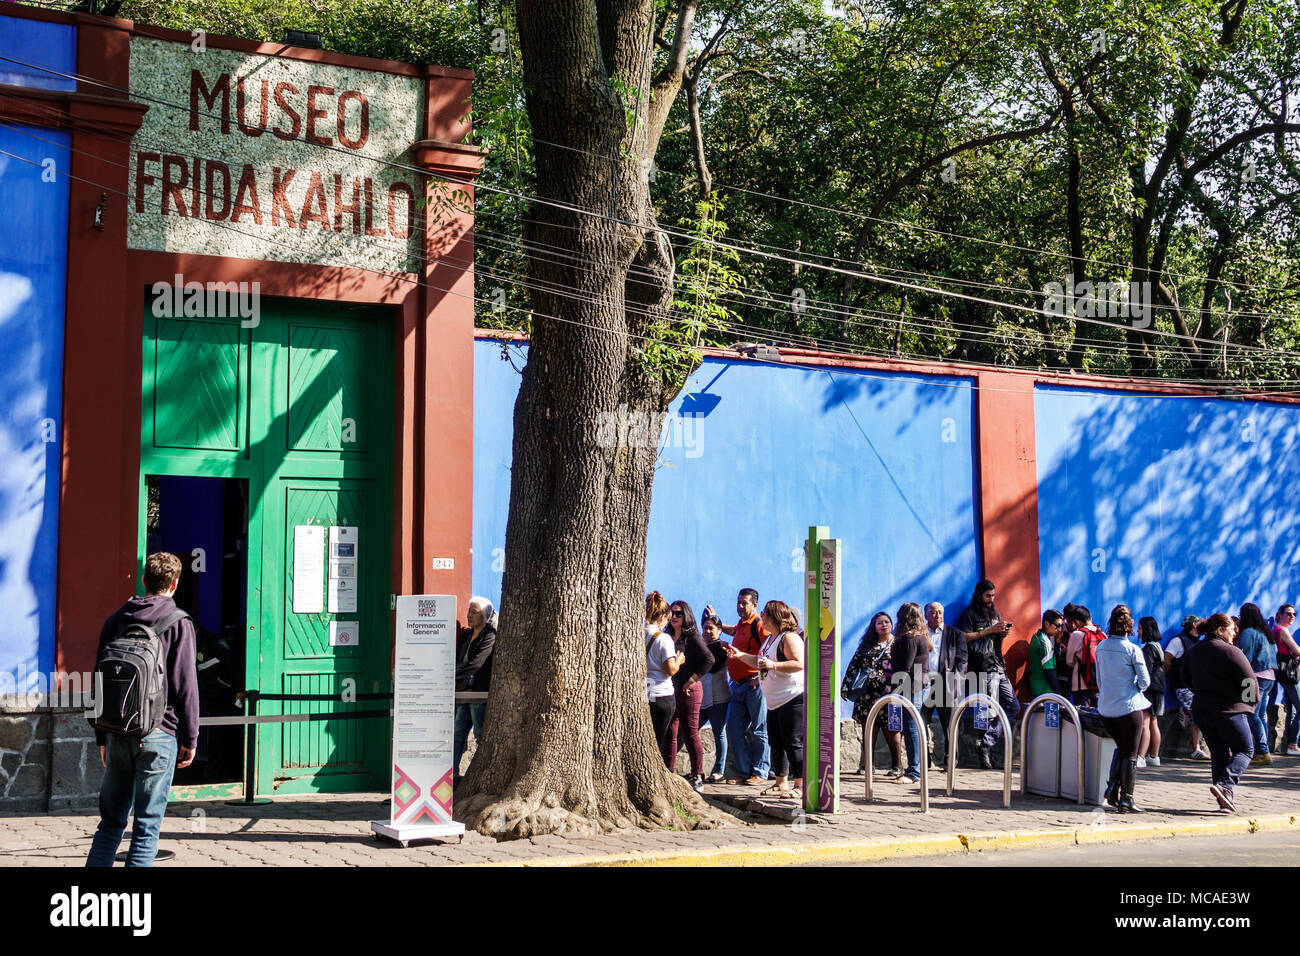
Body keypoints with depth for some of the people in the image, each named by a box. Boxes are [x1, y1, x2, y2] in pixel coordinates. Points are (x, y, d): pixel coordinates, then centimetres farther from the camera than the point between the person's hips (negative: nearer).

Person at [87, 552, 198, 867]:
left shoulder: (116, 620, 11)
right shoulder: (179, 623, -4)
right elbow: (185, 685, -7)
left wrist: (103, 737, 19)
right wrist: (190, 739, 0)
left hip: (118, 733, 4)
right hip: (159, 735, -4)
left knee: (111, 821, 11)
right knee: (147, 824, 1)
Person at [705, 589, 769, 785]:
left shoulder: (759, 625, -10)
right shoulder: (741, 625, 17)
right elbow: (732, 630, 44)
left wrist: (761, 676, -20)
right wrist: (714, 620, 42)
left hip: (754, 685, -9)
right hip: (738, 686, 9)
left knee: (759, 731, -2)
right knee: (734, 730, 8)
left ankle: (760, 773, 2)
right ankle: (744, 772, 13)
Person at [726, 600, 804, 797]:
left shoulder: (789, 637, -13)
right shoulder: (769, 639, 18)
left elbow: (799, 664, -24)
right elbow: (760, 663, 31)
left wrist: (773, 665, -27)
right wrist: (740, 655, 23)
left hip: (793, 699, -11)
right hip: (775, 702, 11)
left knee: (793, 744, -10)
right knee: (776, 743, 13)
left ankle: (800, 786, -6)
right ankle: (781, 783, 22)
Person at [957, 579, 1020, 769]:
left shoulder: (995, 614, 23)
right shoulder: (970, 614, 0)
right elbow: (964, 637, -11)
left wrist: (1003, 633, 5)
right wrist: (989, 630, -12)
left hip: (999, 668, 8)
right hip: (984, 669, -8)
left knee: (1013, 707, 5)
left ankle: (987, 742, 4)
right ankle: (985, 746, -4)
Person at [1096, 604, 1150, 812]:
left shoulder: (1101, 647, 2)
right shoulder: (1132, 650, -12)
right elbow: (1145, 681, -7)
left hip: (1106, 708, 5)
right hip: (1129, 707, -5)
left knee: (1120, 748, 22)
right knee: (1130, 754, 4)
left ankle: (1113, 788, 9)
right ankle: (1126, 799, 4)